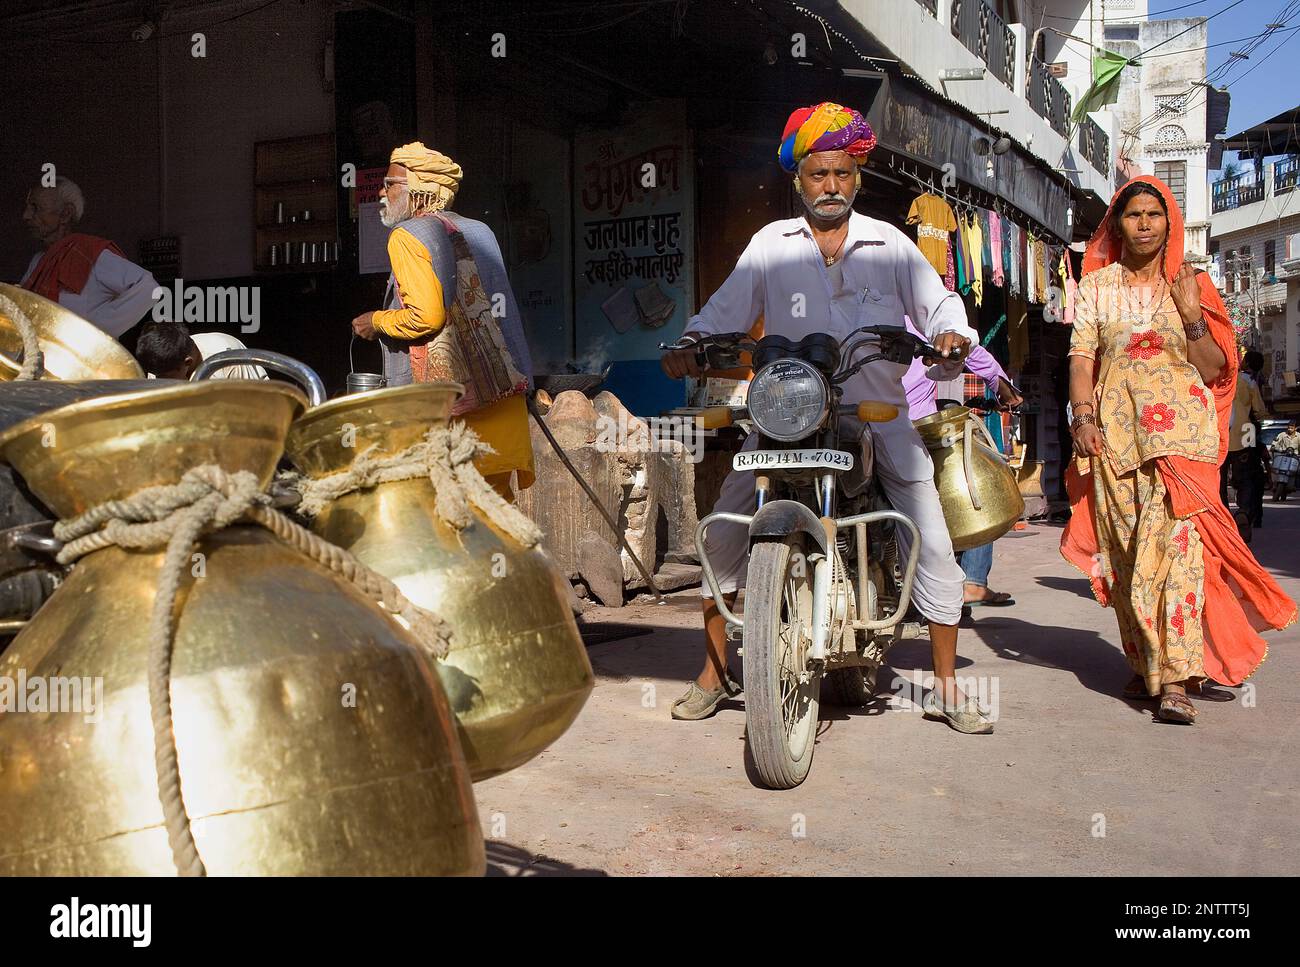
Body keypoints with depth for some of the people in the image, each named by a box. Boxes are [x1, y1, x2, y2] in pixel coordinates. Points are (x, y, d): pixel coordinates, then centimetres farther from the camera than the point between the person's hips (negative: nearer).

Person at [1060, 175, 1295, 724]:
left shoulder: (1191, 286, 11)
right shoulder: (1096, 286, 12)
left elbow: (1214, 369, 6)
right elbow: (1081, 359, 5)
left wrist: (1191, 316, -6)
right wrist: (1083, 417, -8)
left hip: (1181, 431, -1)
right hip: (1115, 432, 2)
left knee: (1177, 544, -14)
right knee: (1125, 551, 2)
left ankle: (1175, 679, -18)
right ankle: (1144, 664, 15)